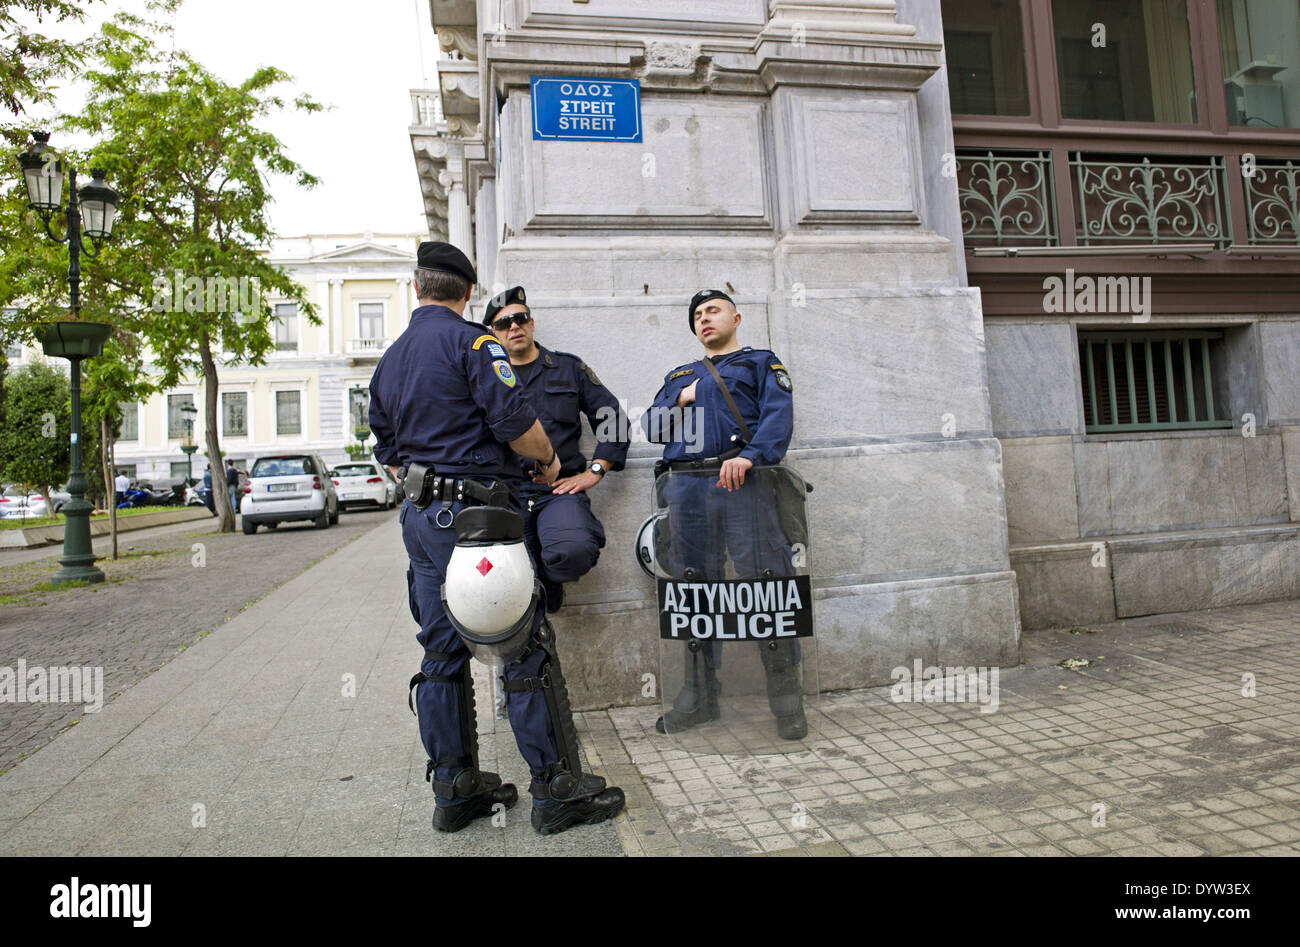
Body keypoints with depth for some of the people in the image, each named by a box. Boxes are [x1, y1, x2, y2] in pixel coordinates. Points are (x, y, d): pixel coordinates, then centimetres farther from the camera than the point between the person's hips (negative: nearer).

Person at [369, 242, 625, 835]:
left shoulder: (388, 361, 17)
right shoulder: (469, 341, -7)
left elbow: (388, 453, 19)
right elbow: (515, 421, -16)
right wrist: (548, 460, 1)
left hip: (419, 517, 8)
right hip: (474, 510, -8)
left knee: (442, 651, 11)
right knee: (524, 645, -3)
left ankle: (454, 789, 19)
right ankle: (557, 787, 3)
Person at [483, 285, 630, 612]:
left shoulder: (568, 368, 15)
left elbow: (615, 420, 12)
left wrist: (594, 470, 1)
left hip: (559, 490, -1)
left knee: (574, 553, -30)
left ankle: (549, 579, 5)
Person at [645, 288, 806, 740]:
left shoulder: (761, 363, 16)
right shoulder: (679, 376, 29)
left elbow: (778, 416, -2)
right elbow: (652, 426, 21)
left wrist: (749, 456, -18)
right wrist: (681, 399, 4)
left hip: (742, 483, -4)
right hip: (688, 488, 4)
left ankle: (786, 698, 0)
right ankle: (699, 698, 15)